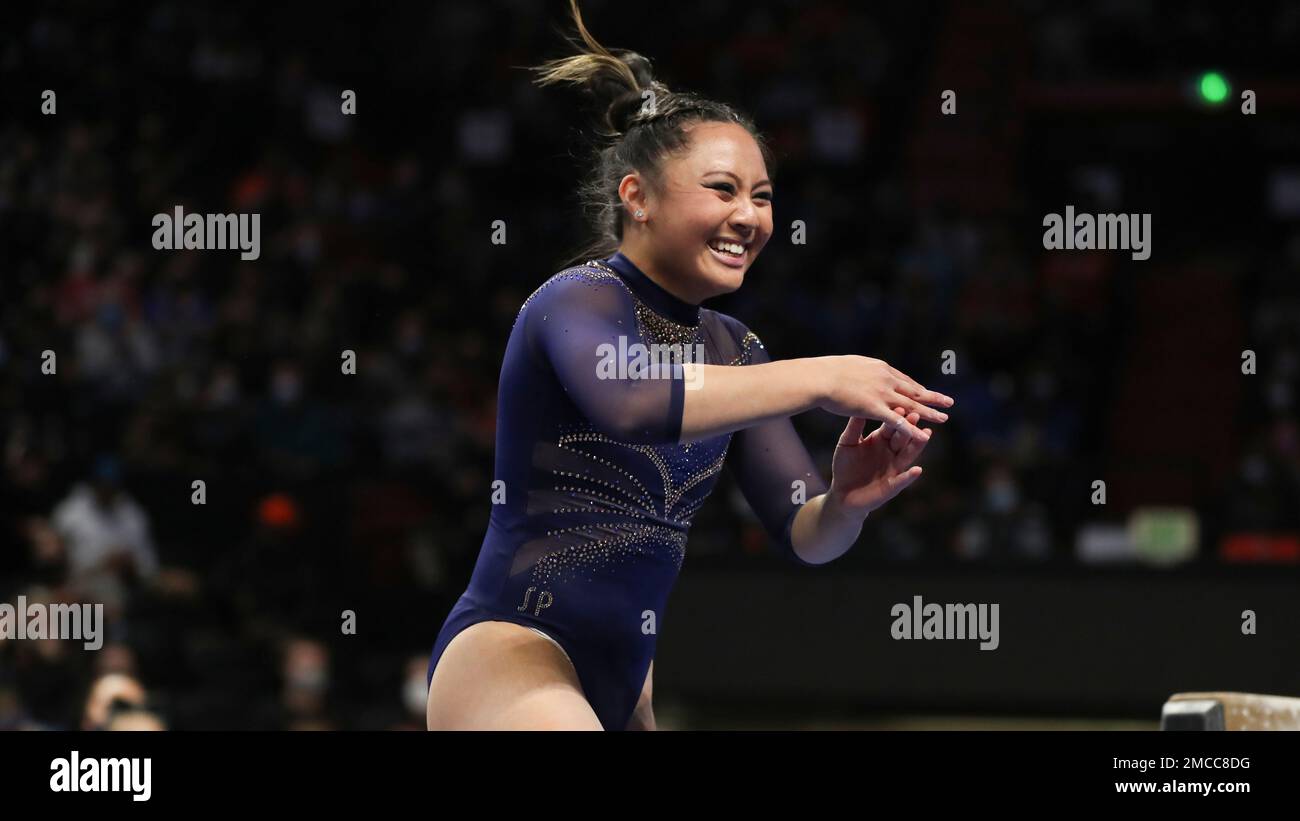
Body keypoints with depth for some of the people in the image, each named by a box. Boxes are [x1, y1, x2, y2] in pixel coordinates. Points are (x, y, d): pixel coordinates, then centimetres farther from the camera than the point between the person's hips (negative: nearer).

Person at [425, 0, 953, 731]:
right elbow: (630, 403, -34)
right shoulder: (579, 302, -10)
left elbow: (804, 536, 7)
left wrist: (846, 504, -16)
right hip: (510, 657, -9)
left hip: (622, 683, 9)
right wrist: (820, 378, -33)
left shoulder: (732, 349, 13)